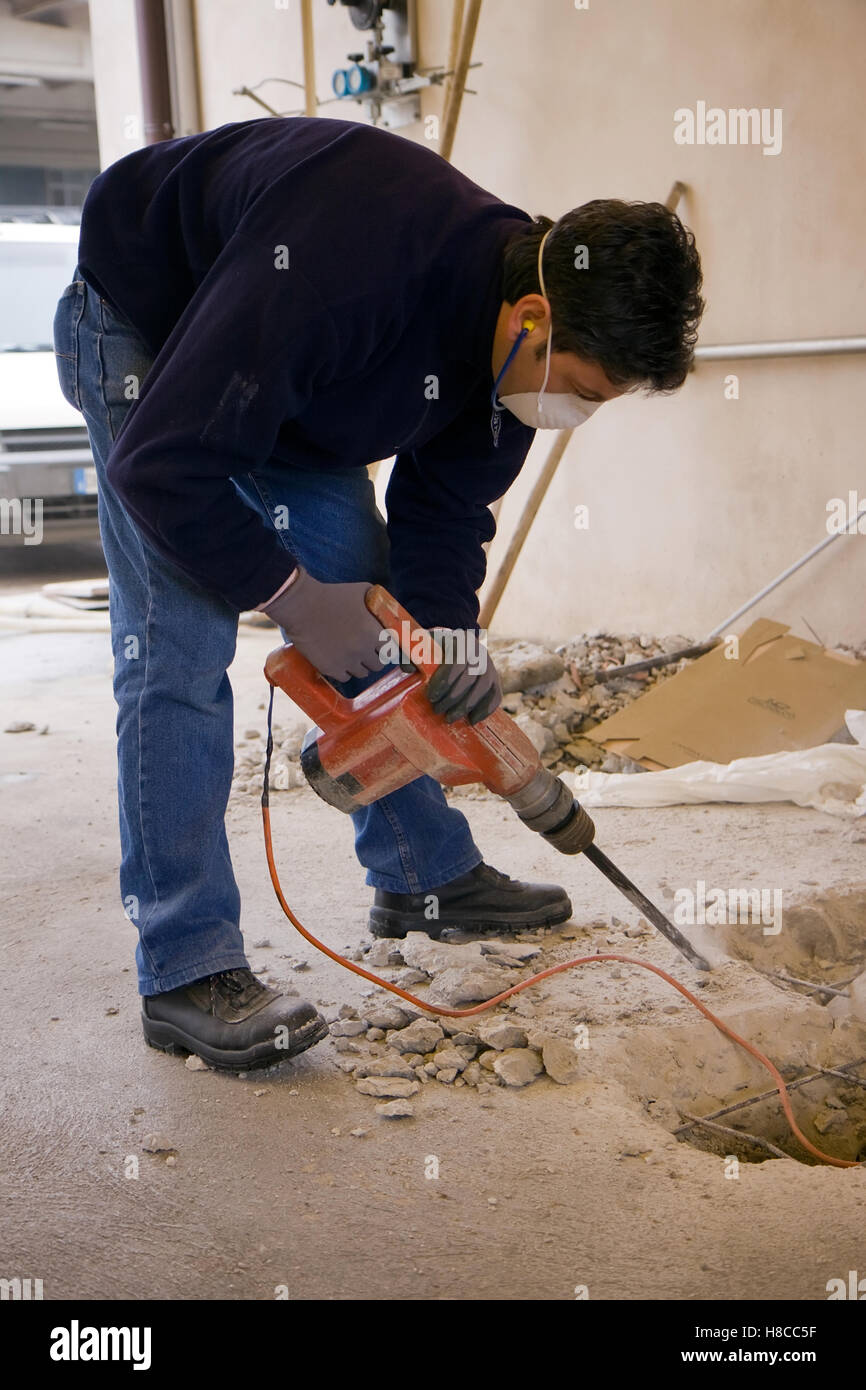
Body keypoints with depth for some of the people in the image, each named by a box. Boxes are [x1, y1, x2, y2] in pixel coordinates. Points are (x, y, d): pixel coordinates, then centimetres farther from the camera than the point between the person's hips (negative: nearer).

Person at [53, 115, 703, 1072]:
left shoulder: (518, 344, -17)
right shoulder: (337, 276, -43)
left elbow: (445, 501, -4)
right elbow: (160, 463, -37)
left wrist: (451, 627, -19)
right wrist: (291, 596, -31)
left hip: (295, 386, 7)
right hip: (144, 327, -7)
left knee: (375, 615, 4)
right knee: (178, 649, -17)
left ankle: (425, 875, 18)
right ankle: (185, 970, -12)